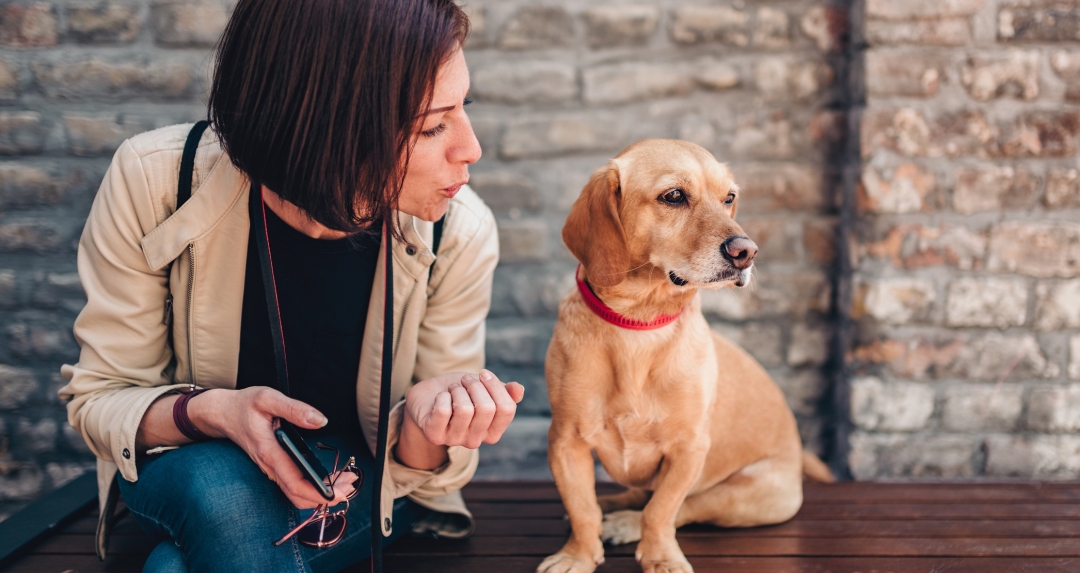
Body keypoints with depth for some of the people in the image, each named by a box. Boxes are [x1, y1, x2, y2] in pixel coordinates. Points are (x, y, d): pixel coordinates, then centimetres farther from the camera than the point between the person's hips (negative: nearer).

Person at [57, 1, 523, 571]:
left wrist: (423, 424, -36)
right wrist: (211, 413, -36)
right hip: (188, 461, 0)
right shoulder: (152, 182, -24)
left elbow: (419, 472, -11)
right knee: (222, 490, -36)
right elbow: (99, 397, -14)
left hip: (360, 482, 0)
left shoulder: (459, 234, -22)